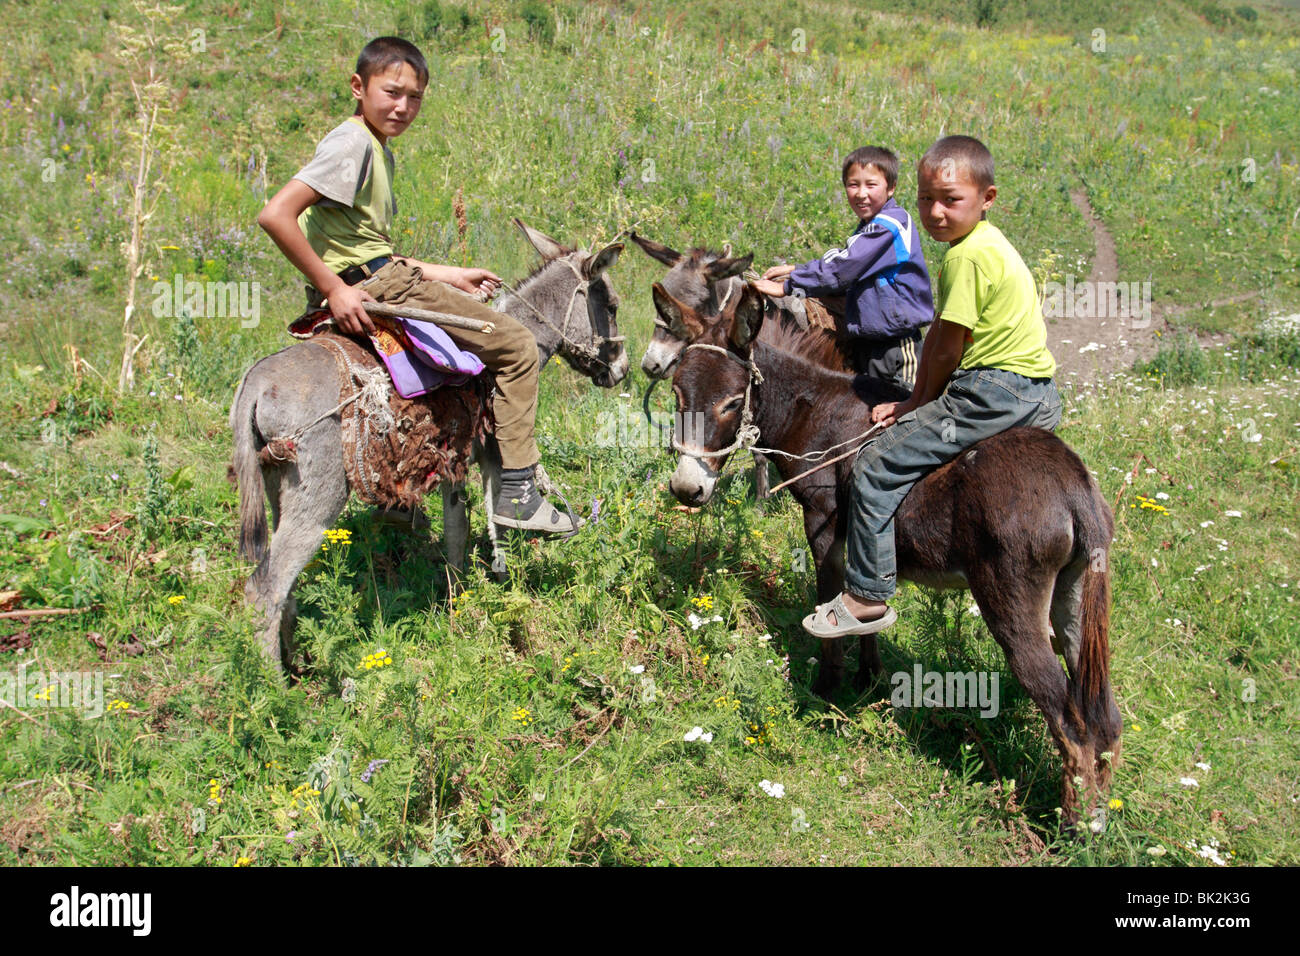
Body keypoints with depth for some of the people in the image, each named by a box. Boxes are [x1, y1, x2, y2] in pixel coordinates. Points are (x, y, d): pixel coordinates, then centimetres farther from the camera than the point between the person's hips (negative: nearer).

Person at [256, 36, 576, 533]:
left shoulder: (380, 151, 17)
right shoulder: (352, 142, -14)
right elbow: (275, 215, -25)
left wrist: (449, 276, 19)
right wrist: (334, 288, -24)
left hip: (378, 279, 10)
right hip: (374, 288, -10)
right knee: (516, 345, -5)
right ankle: (517, 493, -3)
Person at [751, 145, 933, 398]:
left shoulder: (890, 225, -19)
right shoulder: (871, 226, 13)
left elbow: (842, 268, -21)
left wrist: (788, 286, -17)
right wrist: (796, 271, 9)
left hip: (896, 345, -10)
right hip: (867, 339, 10)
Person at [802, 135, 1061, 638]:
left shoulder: (967, 256, -16)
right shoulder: (987, 244, 16)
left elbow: (946, 351, -11)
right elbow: (937, 336, 16)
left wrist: (917, 404, 4)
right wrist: (917, 400, 14)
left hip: (995, 394, -11)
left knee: (877, 466, -6)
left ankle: (866, 597, 0)